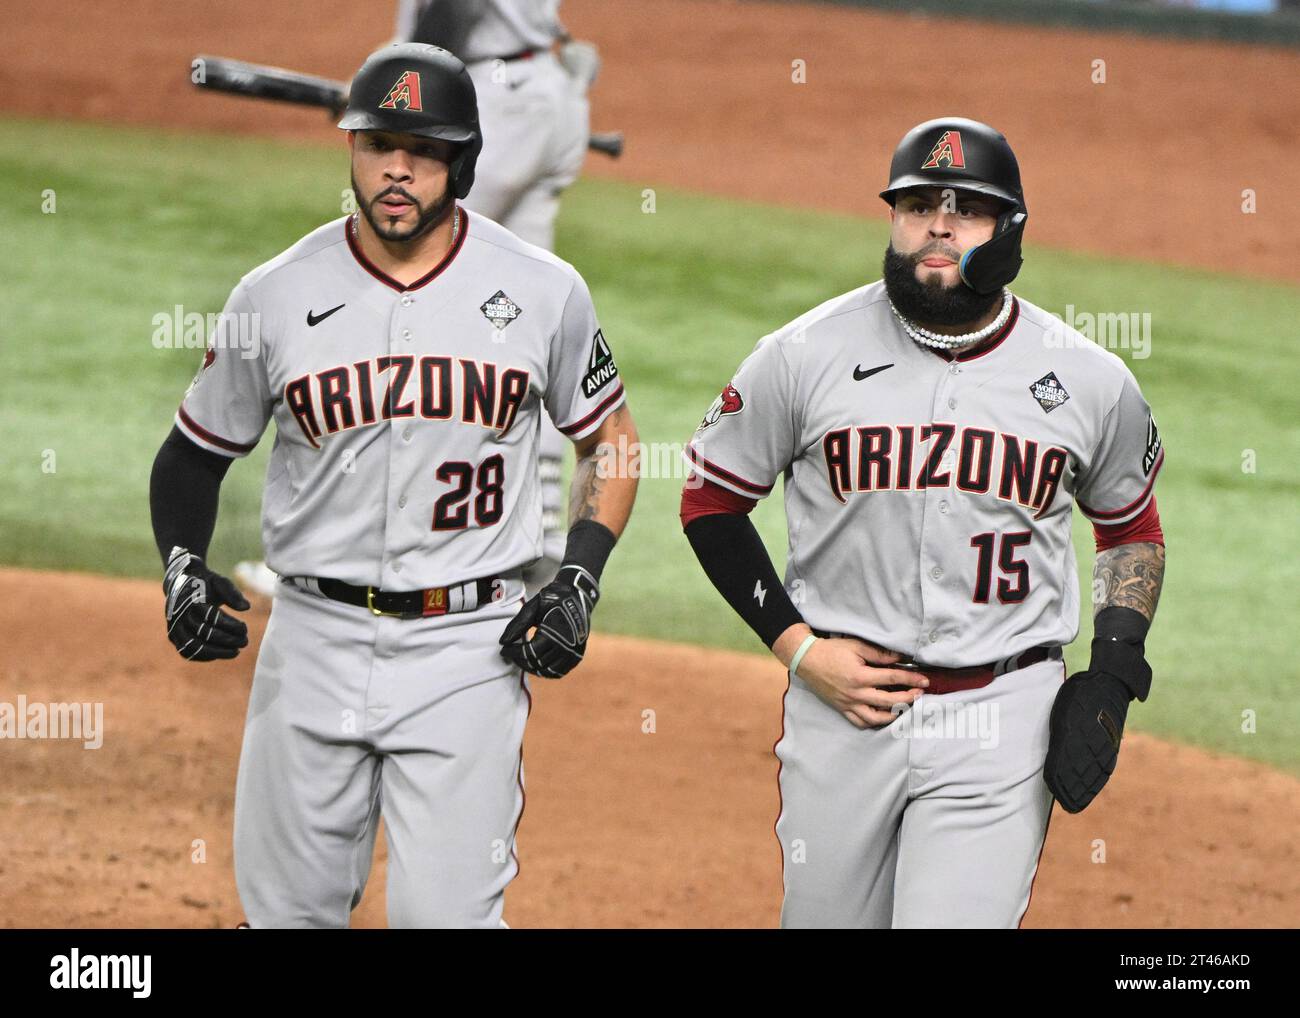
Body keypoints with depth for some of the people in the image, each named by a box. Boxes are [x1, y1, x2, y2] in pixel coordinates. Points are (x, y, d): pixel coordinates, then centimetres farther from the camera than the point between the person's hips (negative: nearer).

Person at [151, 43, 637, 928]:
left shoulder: (544, 292, -1)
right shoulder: (277, 296, 1)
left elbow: (610, 439, 12)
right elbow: (195, 454, 13)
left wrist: (580, 582, -1)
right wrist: (184, 567, -5)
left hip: (470, 648, -2)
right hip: (316, 641, 2)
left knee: (447, 915, -8)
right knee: (288, 913, 6)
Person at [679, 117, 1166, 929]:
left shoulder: (1091, 382, 0)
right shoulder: (806, 355, -3)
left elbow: (1132, 528, 16)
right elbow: (711, 499, 6)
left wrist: (1114, 676, 1)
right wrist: (800, 649, -4)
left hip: (1003, 718, -1)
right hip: (839, 701, 1)